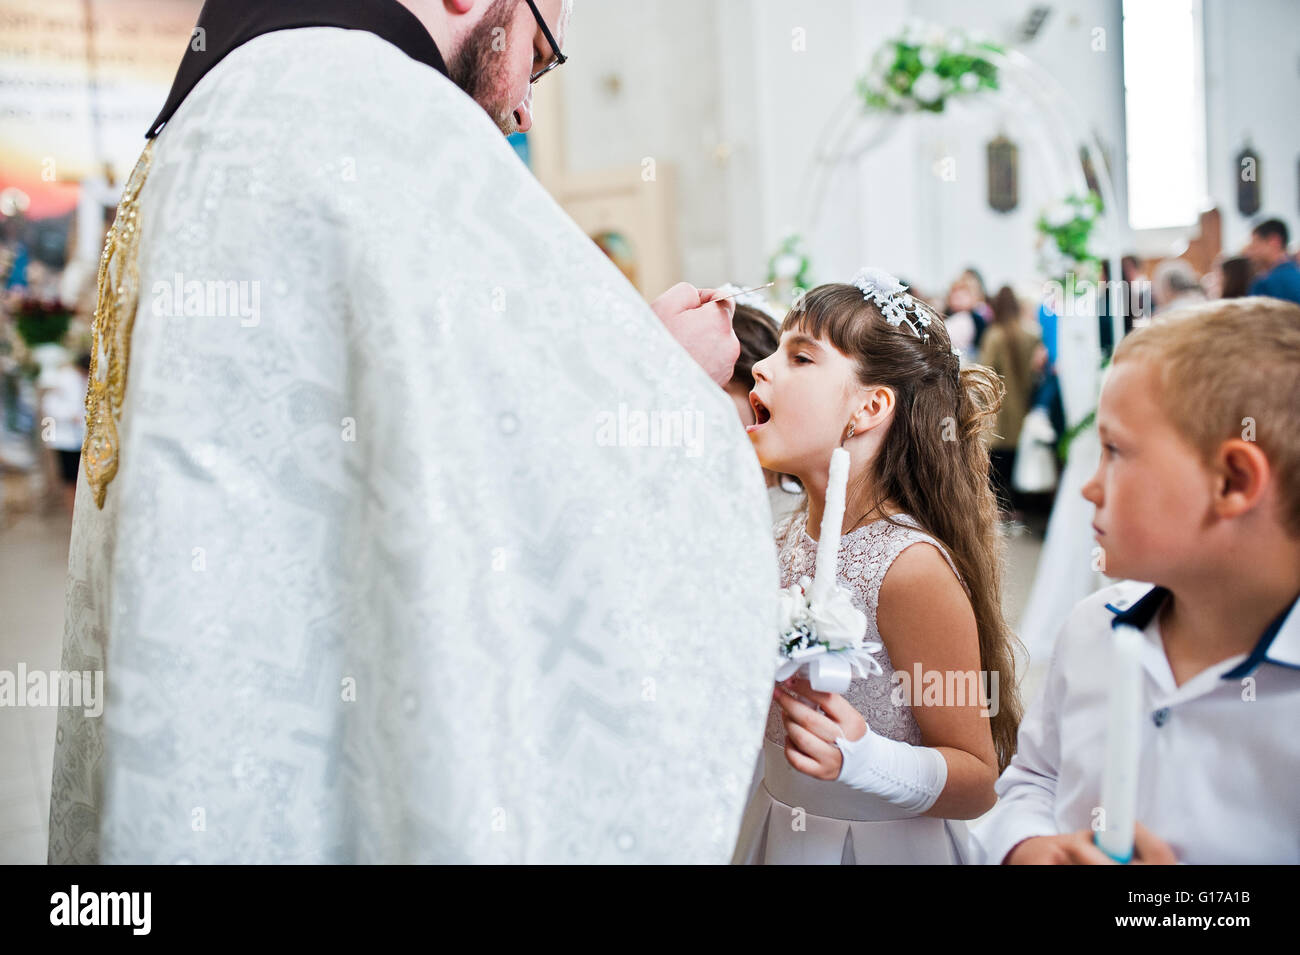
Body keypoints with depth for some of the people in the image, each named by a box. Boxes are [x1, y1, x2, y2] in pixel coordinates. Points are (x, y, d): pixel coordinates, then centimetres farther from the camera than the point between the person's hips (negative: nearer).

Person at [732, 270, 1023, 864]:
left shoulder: (911, 565, -23)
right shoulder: (790, 537, -2)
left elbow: (976, 780, -18)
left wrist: (860, 759, -33)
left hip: (878, 847, -6)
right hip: (779, 833, 6)